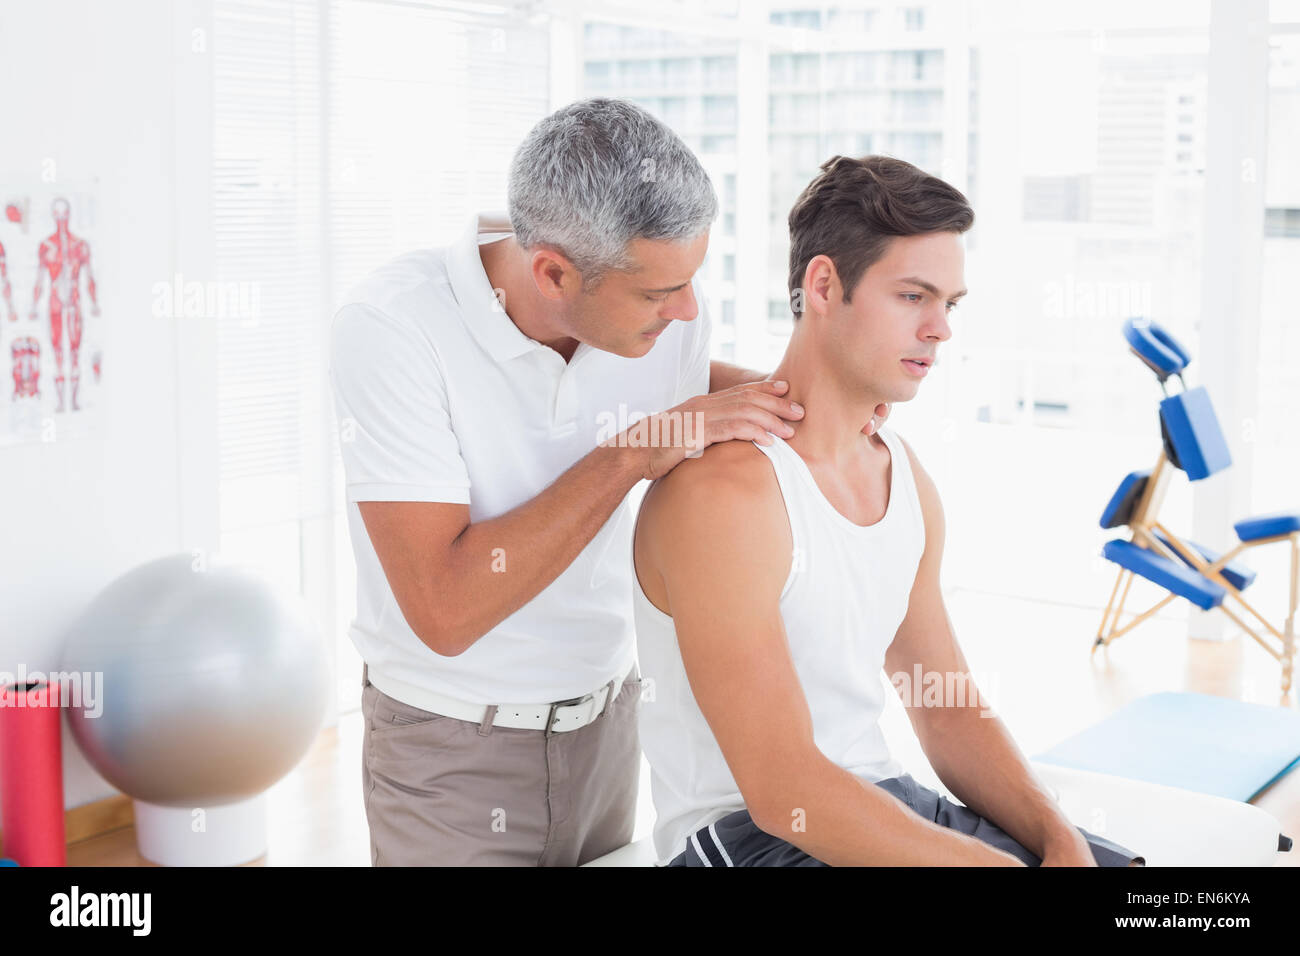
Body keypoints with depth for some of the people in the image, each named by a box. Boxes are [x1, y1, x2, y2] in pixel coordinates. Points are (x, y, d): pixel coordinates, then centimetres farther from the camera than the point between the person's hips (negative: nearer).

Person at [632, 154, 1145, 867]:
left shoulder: (905, 476, 9)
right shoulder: (724, 491, -20)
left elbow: (947, 710, 12)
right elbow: (782, 789, -24)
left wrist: (1063, 842, -5)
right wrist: (1008, 862, -23)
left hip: (882, 802, 8)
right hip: (749, 835, -8)